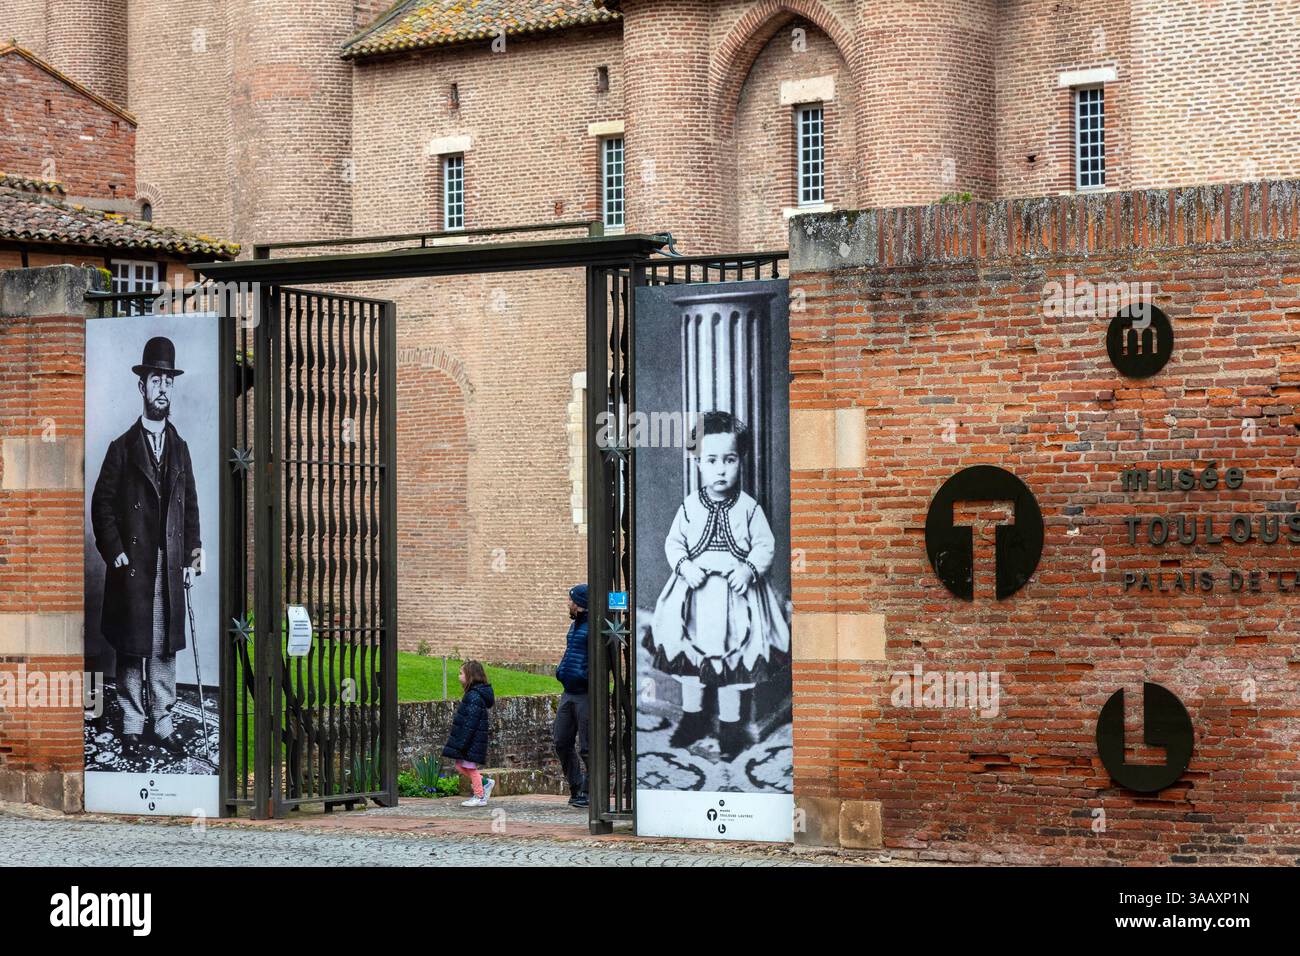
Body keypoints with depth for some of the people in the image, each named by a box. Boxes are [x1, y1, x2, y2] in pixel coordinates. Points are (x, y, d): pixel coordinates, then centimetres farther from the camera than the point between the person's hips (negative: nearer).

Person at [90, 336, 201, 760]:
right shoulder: (122, 448, 2)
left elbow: (191, 506, 14)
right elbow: (102, 504, 0)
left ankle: (163, 724, 12)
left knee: (165, 649, 5)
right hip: (132, 566, -3)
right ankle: (132, 728, 7)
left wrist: (192, 557, 6)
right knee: (132, 650, 0)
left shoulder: (179, 449, 13)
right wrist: (115, 552, -9)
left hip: (170, 567, 3)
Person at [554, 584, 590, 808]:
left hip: (586, 694, -9)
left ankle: (589, 792, 6)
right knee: (562, 743, 10)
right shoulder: (574, 625, 17)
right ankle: (576, 788, 20)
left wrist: (583, 676, -22)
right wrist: (561, 670, 14)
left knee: (587, 747, -3)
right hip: (568, 694, 9)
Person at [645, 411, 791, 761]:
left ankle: (730, 726, 20)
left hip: (735, 594, -2)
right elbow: (673, 542, 2)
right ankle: (692, 718, 30)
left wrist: (750, 569, -20)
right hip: (694, 592, 2)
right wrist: (684, 565, -16)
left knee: (732, 663, 6)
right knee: (690, 658, 13)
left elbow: (765, 545, -4)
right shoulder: (690, 507, -4)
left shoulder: (748, 508, -7)